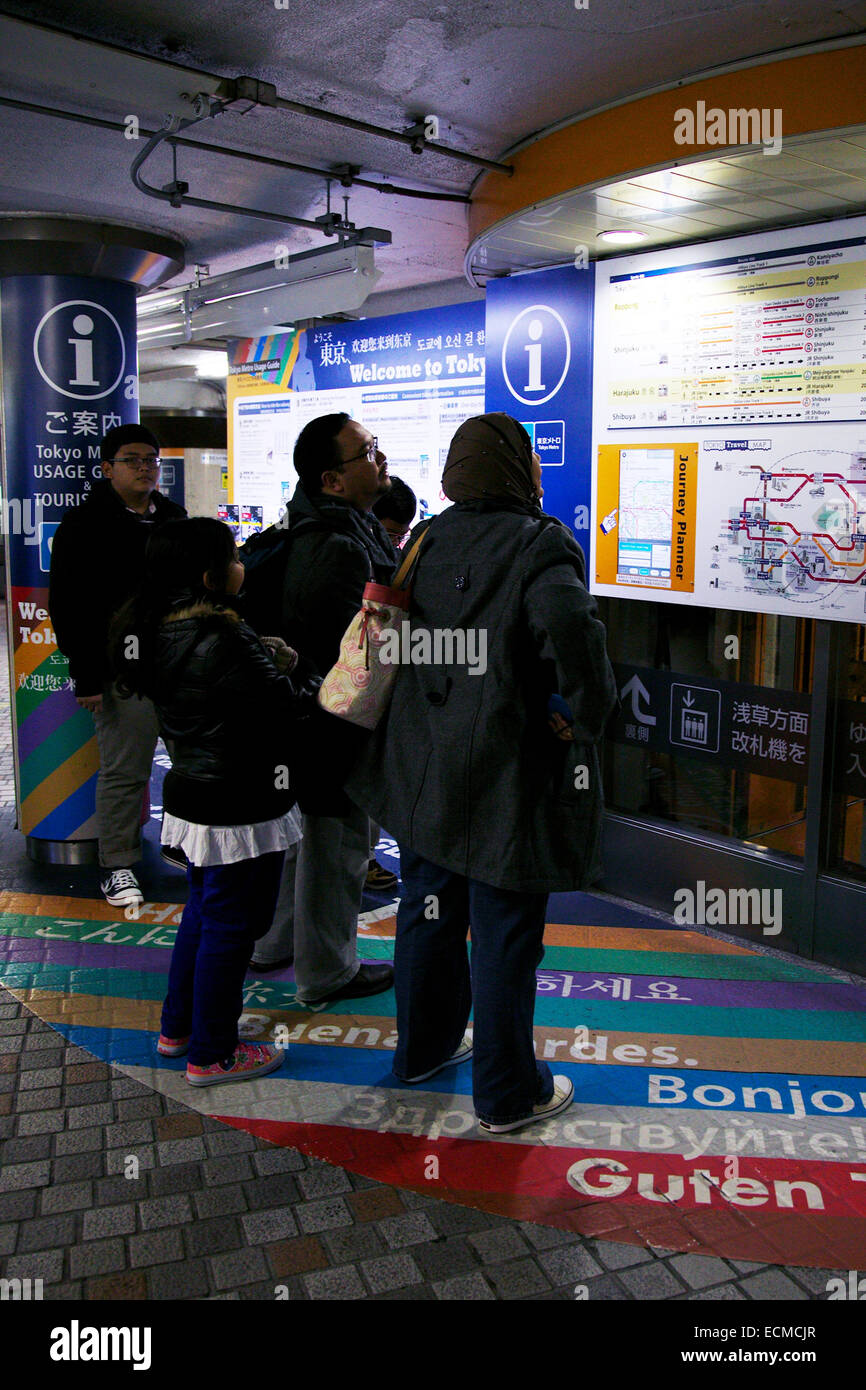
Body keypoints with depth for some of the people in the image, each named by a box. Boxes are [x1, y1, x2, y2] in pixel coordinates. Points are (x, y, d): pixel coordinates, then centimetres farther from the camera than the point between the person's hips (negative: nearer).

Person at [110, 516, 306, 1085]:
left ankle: (180, 1027, 38)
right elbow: (282, 708, -21)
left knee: (203, 912, 24)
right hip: (239, 808, -9)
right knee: (231, 927, 5)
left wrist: (269, 664, 0)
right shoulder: (221, 639, -26)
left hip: (192, 795, 9)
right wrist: (286, 671, -2)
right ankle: (212, 1055, 20)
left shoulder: (156, 629, 3)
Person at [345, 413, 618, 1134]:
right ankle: (509, 1094, 23)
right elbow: (570, 625, -33)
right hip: (505, 777, -6)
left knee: (428, 911, 21)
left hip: (422, 770, 7)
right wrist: (585, 715, -20)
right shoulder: (541, 545, -15)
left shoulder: (424, 541, 5)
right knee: (505, 934, 7)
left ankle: (424, 1046, 41)